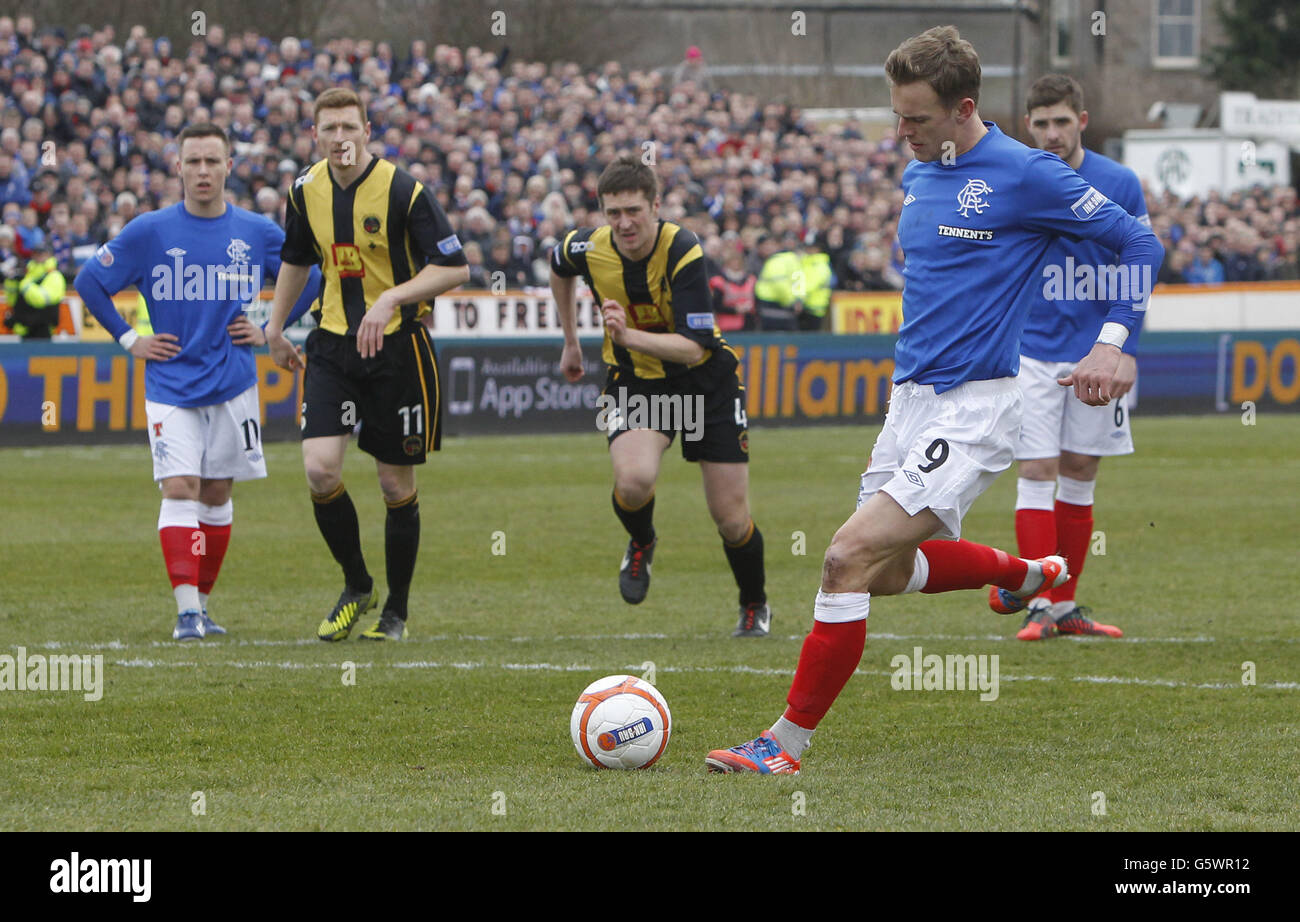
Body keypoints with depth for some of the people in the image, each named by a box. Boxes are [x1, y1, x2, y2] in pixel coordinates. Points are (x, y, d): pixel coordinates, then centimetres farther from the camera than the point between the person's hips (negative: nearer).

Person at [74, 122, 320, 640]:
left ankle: (202, 600, 19)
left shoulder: (257, 233, 1)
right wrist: (128, 339, 2)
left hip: (233, 384, 2)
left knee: (216, 495, 8)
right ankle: (186, 611, -18)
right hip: (170, 387, -2)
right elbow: (89, 282, 5)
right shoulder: (149, 233, -4)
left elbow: (308, 280, 15)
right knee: (180, 490, -14)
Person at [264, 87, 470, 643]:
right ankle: (356, 586, 11)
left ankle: (396, 610, 20)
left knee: (397, 484, 3)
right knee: (320, 468, -12)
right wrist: (275, 324, 22)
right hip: (333, 345, 4)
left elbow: (454, 268, -15)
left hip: (398, 347, -4)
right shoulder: (306, 191, 2)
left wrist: (392, 298, -25)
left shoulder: (402, 191, -14)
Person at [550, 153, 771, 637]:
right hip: (634, 380, 2)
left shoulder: (683, 251, -27)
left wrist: (629, 335, -46)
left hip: (704, 377, -2)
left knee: (732, 520, -1)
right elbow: (559, 269, 12)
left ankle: (755, 604, 30)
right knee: (634, 479, -29)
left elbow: (693, 346, -32)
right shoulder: (588, 248, -15)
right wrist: (571, 341, 21)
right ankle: (641, 543, 6)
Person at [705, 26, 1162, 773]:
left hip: (973, 407, -9)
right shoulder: (918, 177, 10)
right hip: (911, 399, 9)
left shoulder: (1023, 175, -12)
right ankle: (1032, 575, 43)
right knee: (892, 572, 18)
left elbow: (1140, 243, -7)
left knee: (851, 557, -18)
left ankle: (789, 741, -12)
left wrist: (1111, 344, -16)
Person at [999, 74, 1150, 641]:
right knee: (1037, 472, -9)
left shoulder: (1119, 184, -2)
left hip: (1096, 353, 1)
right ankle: (1039, 604, -7)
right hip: (1030, 350, -1)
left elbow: (1139, 269, 2)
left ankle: (1065, 605, 11)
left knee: (1080, 475, 5)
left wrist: (1125, 349, -5)